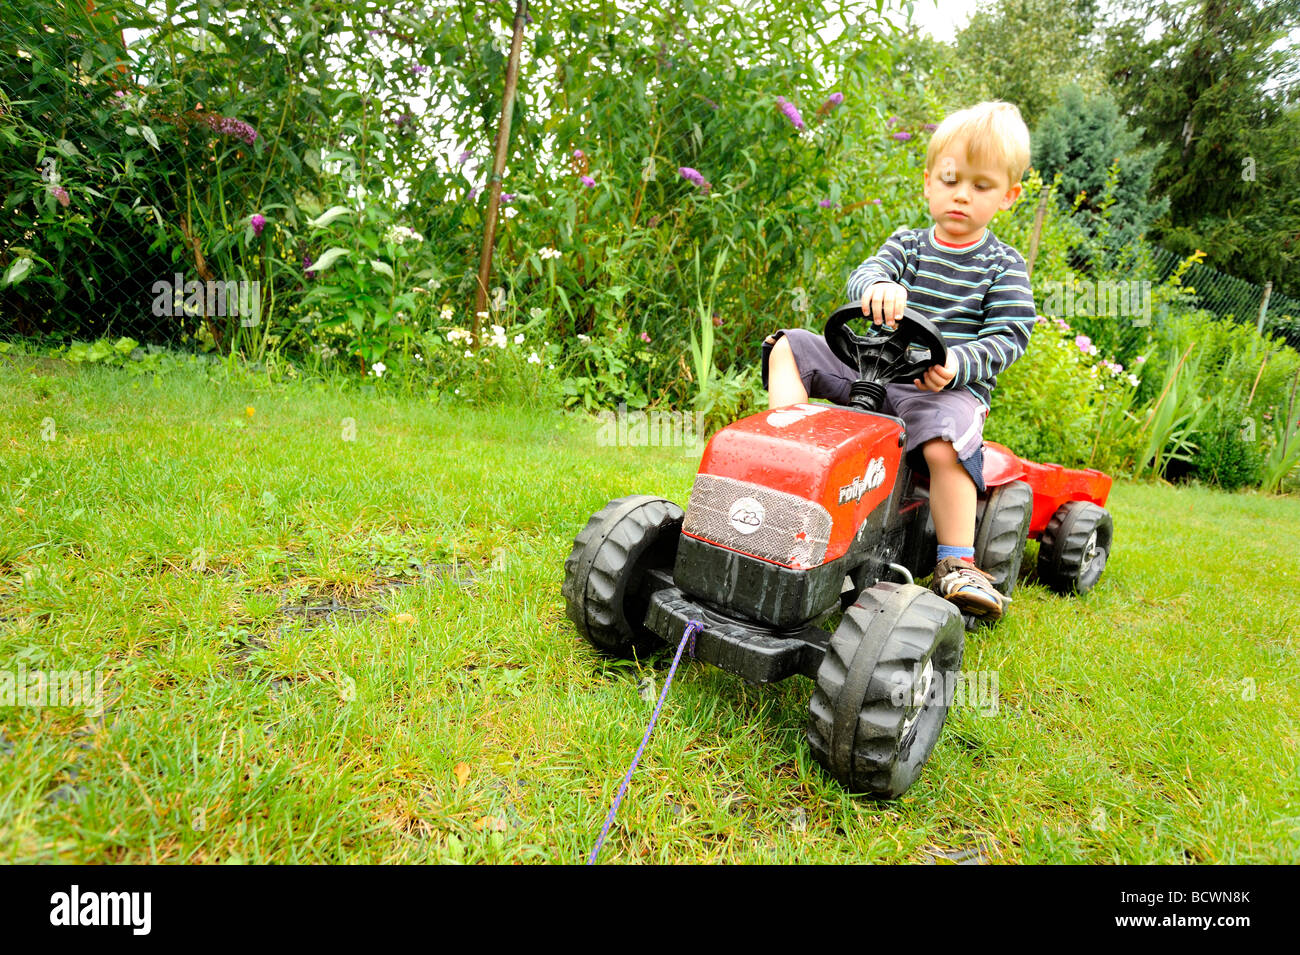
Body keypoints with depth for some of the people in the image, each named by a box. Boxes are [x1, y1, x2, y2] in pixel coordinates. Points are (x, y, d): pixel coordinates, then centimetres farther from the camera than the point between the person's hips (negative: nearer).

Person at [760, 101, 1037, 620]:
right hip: (874, 368, 4)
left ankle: (958, 564, -27)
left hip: (953, 384, -4)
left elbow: (1007, 336, -5)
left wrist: (956, 364, -24)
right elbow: (866, 272, -7)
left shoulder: (1004, 266, 4)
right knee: (789, 347, -4)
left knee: (945, 445, -37)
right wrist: (876, 286, -33)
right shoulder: (907, 244, 12)